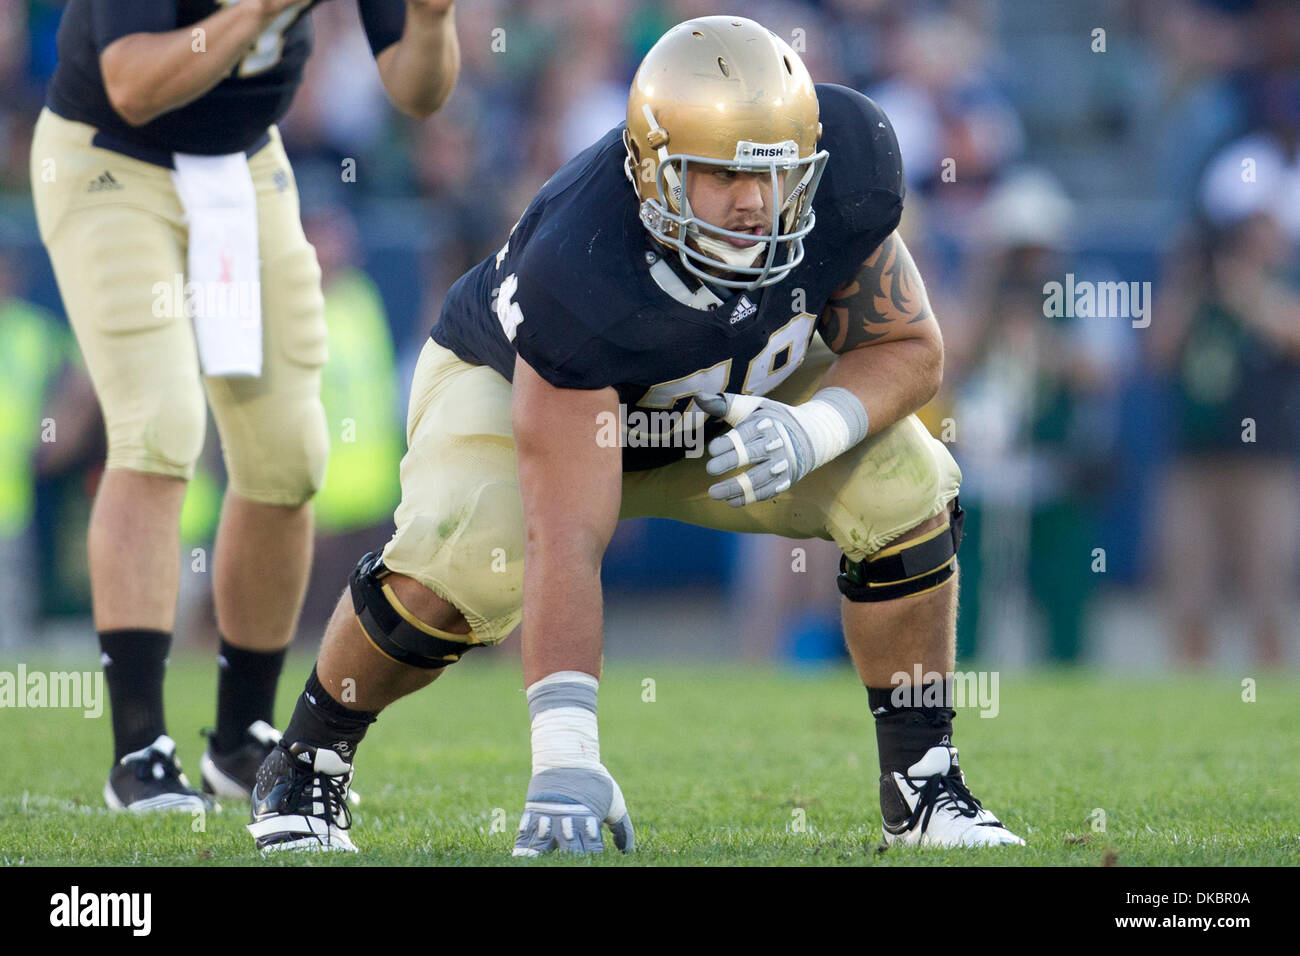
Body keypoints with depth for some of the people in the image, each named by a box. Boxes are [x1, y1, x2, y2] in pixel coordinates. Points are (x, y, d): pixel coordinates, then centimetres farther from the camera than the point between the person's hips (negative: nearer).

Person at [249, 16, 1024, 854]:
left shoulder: (847, 166, -30)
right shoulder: (577, 271, -43)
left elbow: (908, 346, -13)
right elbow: (564, 540, -45)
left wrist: (809, 431, -36)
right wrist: (564, 758, -51)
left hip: (733, 398, 5)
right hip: (513, 382, -4)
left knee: (903, 488, -18)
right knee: (463, 564, -32)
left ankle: (923, 785, 0)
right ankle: (307, 768, -3)